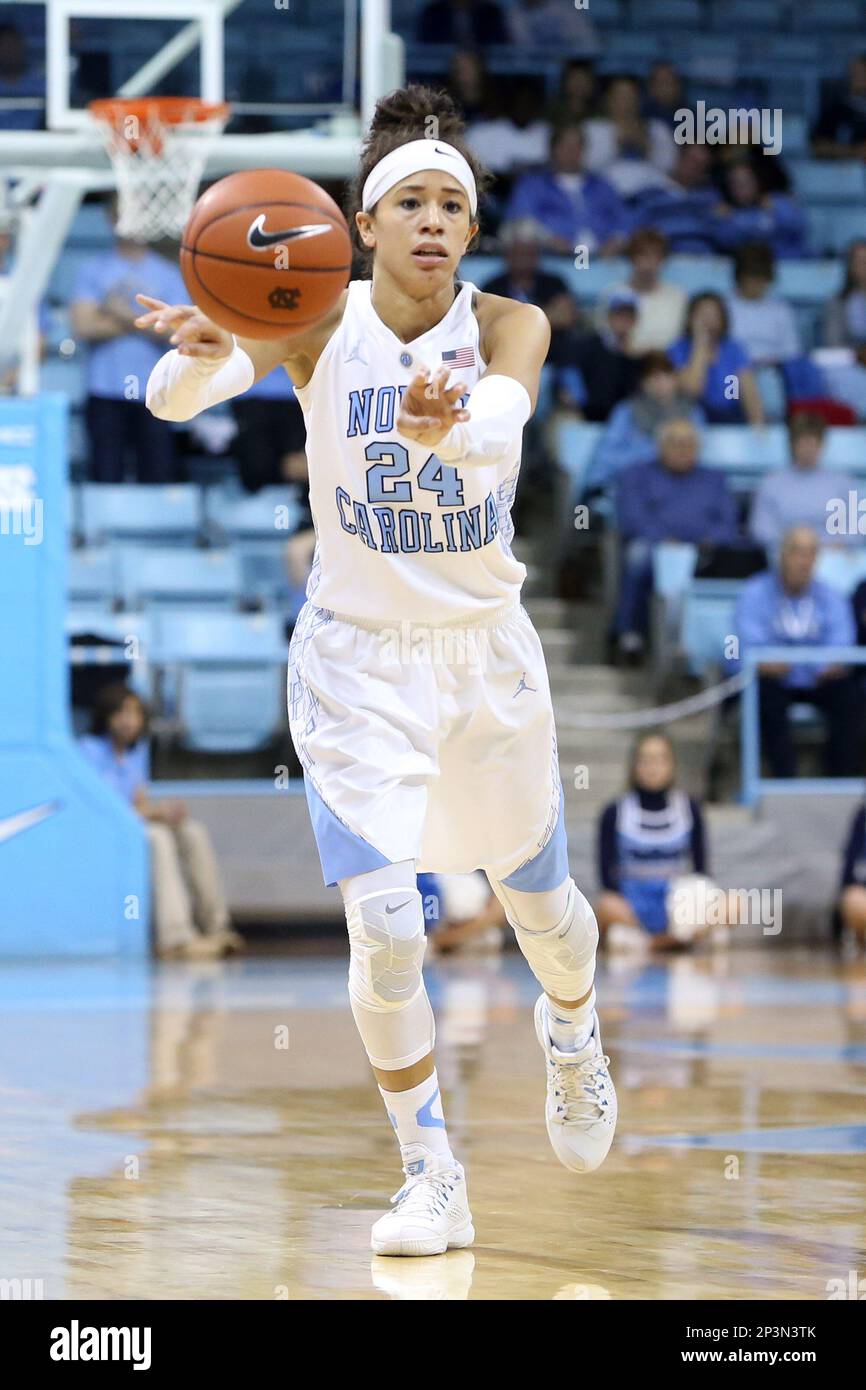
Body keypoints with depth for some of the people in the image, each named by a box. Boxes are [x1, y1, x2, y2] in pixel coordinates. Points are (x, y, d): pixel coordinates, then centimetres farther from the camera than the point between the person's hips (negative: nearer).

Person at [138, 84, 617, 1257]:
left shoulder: (508, 326, -13)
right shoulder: (322, 323, -13)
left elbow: (501, 425, -36)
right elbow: (174, 397, -28)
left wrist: (448, 425, -60)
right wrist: (199, 355, -52)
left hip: (486, 653, 1)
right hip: (358, 661, -1)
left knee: (542, 904, 16)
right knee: (384, 928, -14)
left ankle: (572, 1035, 52)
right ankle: (432, 1177, 5)